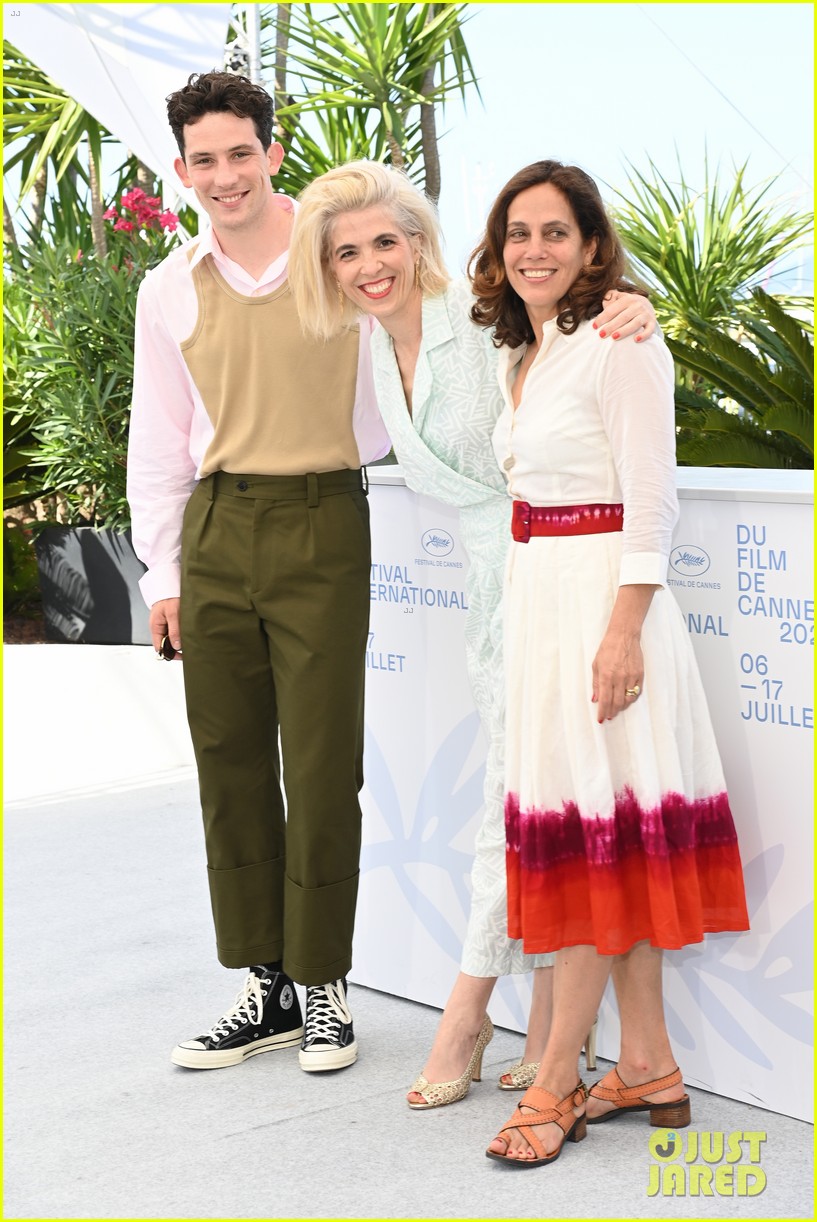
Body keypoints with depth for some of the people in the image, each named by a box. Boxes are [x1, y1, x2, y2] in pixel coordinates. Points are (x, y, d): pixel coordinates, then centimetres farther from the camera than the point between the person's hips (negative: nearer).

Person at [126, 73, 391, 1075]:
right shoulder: (169, 291, 10)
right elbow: (159, 440, 15)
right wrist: (161, 574, 12)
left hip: (322, 524, -3)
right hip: (216, 531, 4)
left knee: (321, 767, -2)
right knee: (229, 764, 6)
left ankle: (324, 984, 12)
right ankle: (267, 983, 17)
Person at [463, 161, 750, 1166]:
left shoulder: (620, 345, -9)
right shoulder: (520, 358, 16)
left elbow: (650, 500, -14)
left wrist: (622, 632, -21)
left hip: (602, 593, -9)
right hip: (537, 597, 9)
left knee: (591, 832, -4)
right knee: (613, 841, 10)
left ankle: (556, 1083, 2)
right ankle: (648, 1067, 17)